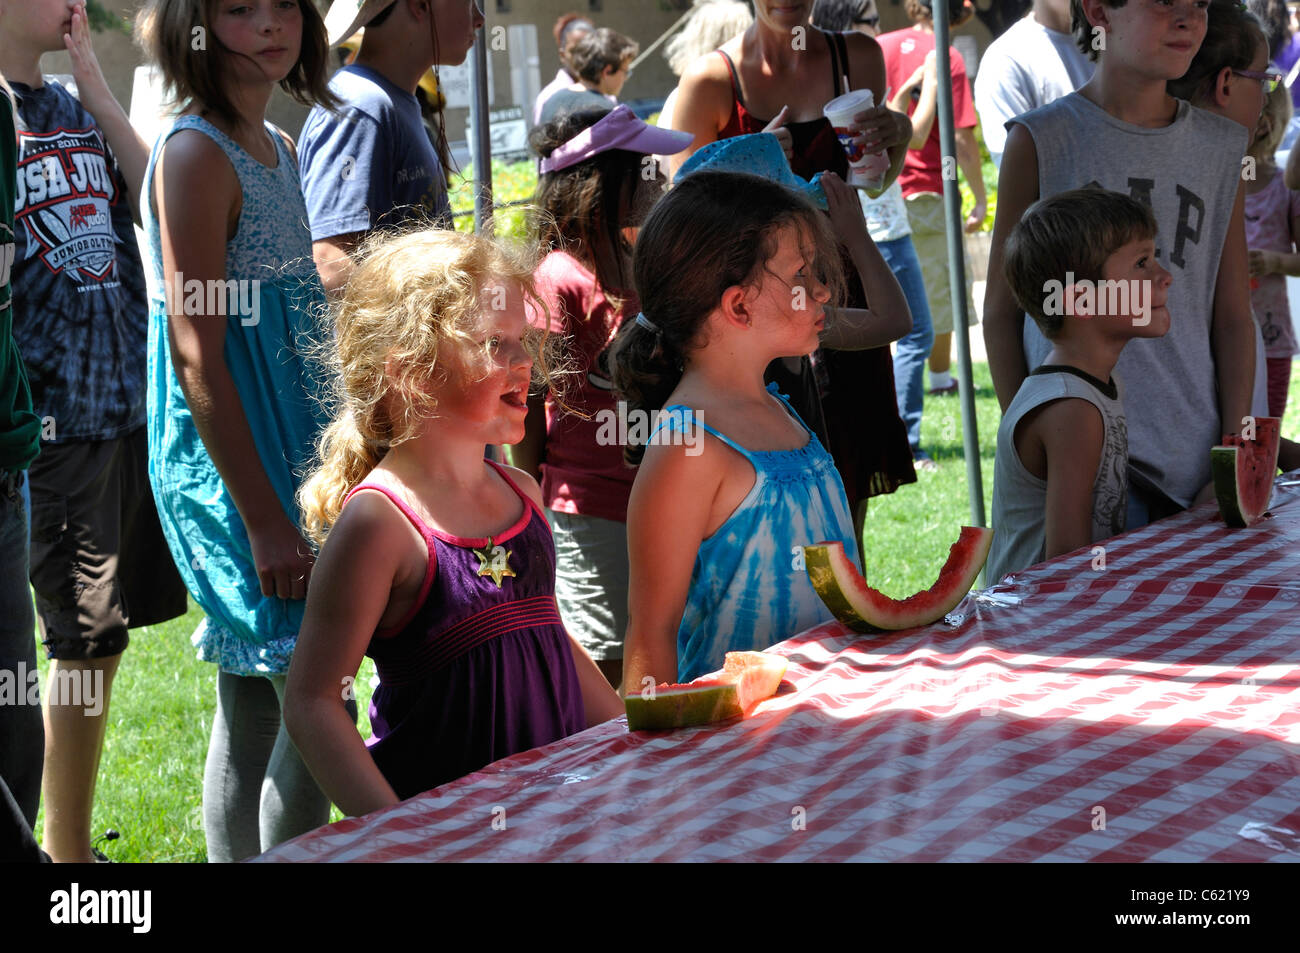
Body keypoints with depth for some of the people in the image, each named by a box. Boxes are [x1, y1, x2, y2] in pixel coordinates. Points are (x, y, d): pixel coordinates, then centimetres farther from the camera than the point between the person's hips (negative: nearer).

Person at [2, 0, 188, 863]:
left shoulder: (77, 111, 13)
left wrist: (97, 91, 0)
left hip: (127, 407, 7)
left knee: (101, 636, 12)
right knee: (84, 639, -4)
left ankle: (70, 848, 24)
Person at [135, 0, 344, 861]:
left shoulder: (279, 151, 14)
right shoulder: (196, 154, -14)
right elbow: (196, 353, -18)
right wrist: (263, 520, -21)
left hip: (289, 456, 9)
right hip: (229, 467, -9)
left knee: (254, 709, 11)